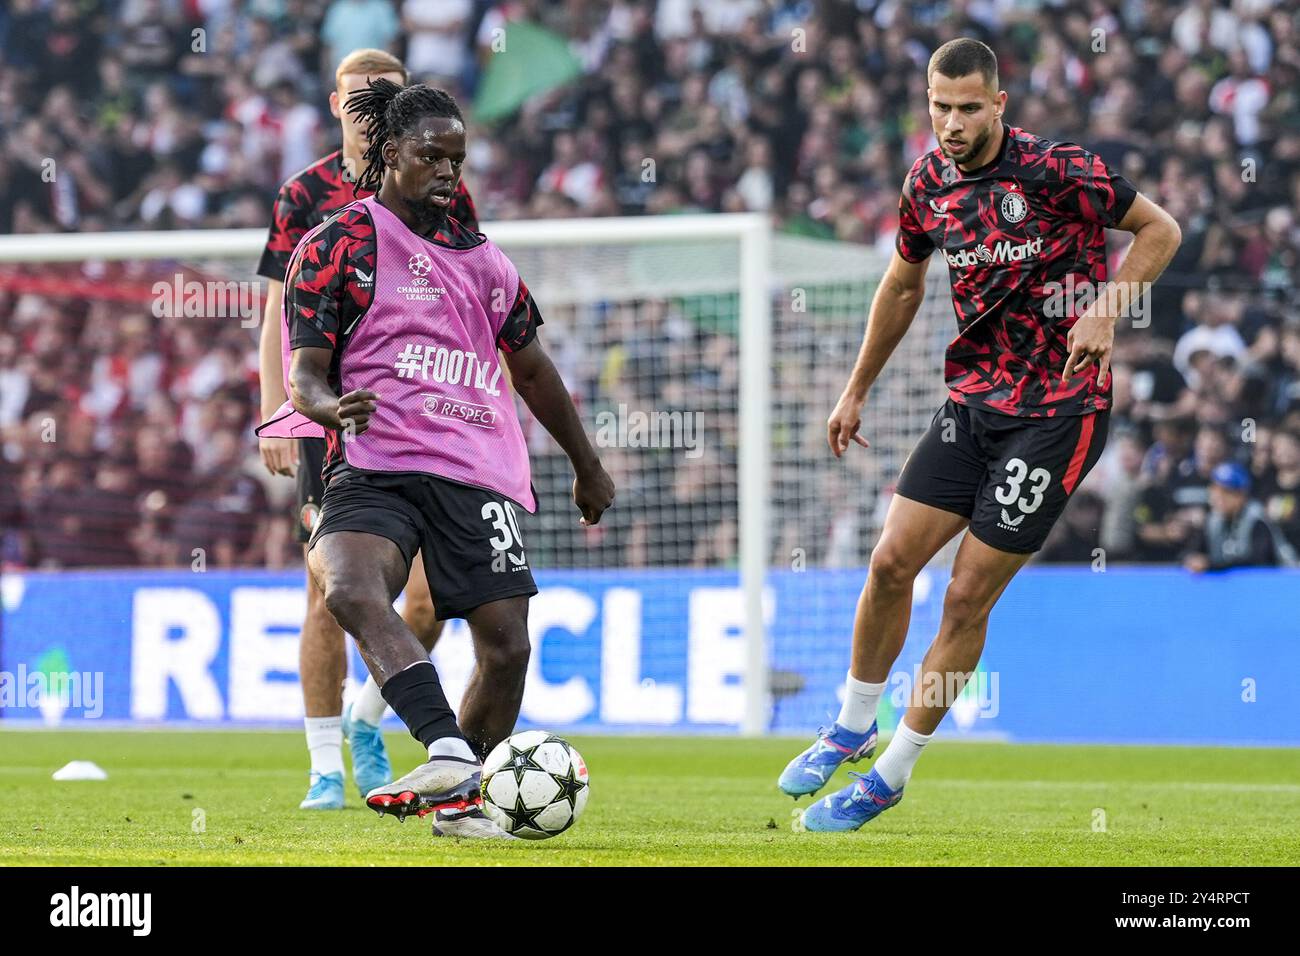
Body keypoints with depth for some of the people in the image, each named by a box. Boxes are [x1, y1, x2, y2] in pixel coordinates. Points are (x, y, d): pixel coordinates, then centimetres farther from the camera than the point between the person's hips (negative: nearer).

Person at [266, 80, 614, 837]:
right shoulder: (337, 245, 6)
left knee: (507, 644, -8)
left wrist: (588, 468, 34)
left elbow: (532, 367, 30)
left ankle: (457, 798, 11)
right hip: (375, 467, -4)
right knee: (351, 590, -33)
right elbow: (306, 375, 0)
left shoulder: (478, 255, 19)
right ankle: (450, 752, -47)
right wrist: (331, 407, -24)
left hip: (478, 473, 4)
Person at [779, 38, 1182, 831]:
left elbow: (1160, 229, -6)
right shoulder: (929, 180, 3)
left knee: (968, 595, -4)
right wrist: (857, 391, 22)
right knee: (892, 561, 0)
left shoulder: (1054, 169, -16)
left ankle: (890, 777, 7)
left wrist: (1107, 309, -19)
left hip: (1058, 414, -6)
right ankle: (853, 728, 23)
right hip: (973, 402, 6)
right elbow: (903, 286, 19)